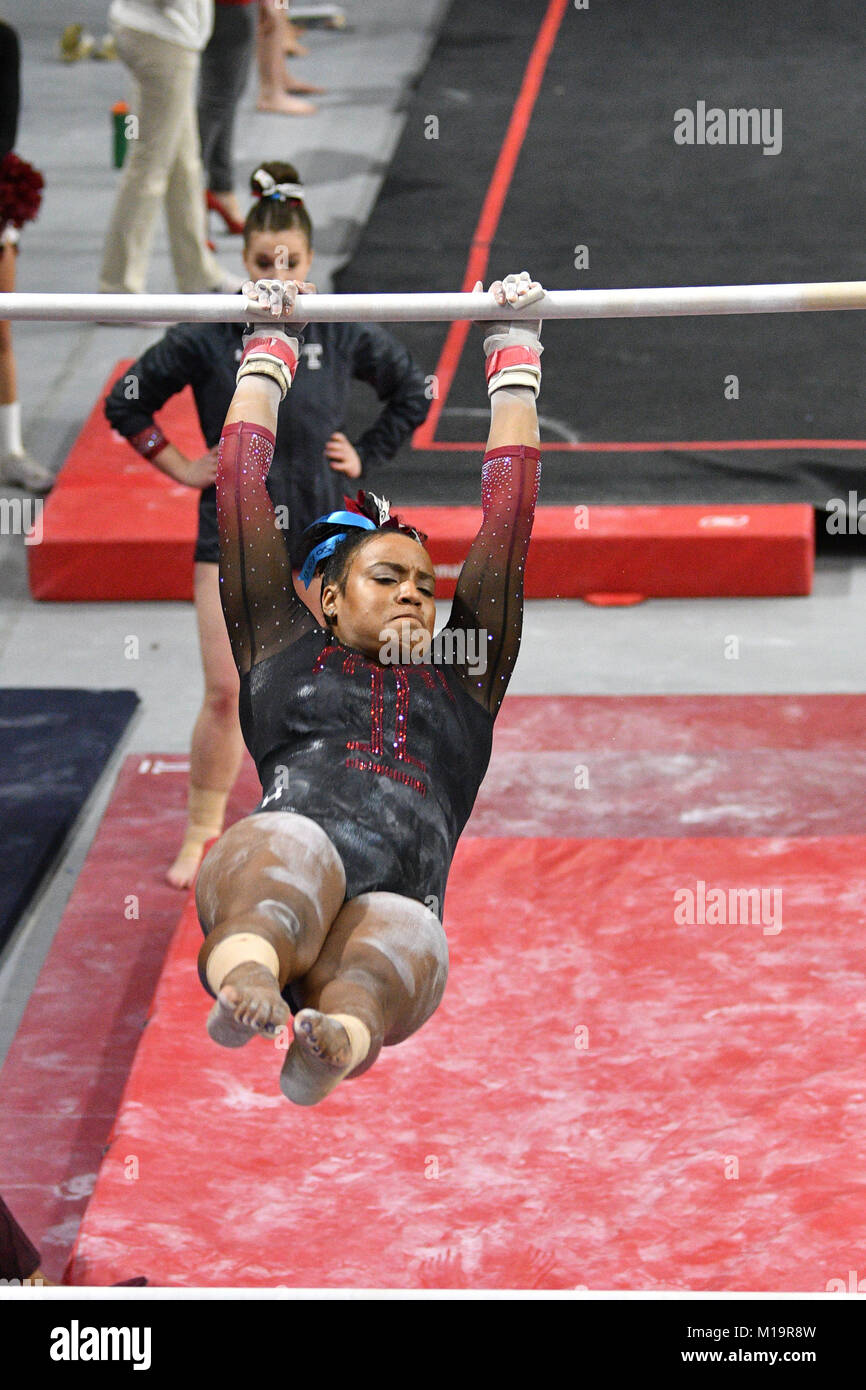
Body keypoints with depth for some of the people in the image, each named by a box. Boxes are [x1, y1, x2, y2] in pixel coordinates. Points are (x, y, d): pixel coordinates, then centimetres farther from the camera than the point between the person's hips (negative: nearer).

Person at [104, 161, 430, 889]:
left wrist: (364, 457, 5)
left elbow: (414, 394, 12)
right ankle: (202, 830, 9)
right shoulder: (207, 337, -9)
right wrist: (182, 468, -2)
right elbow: (126, 402, 1)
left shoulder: (344, 334, -4)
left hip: (319, 529, 1)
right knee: (227, 691, -6)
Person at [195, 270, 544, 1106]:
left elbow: (509, 513, 37)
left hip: (394, 906, 1)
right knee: (292, 846, -39)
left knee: (407, 935, -37)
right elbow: (240, 491, 33)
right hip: (255, 898, -1)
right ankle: (246, 983, -71)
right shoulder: (284, 654, 31)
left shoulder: (461, 676, 35)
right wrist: (267, 353, 42)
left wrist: (515, 358, 42)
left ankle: (339, 1037, -71)